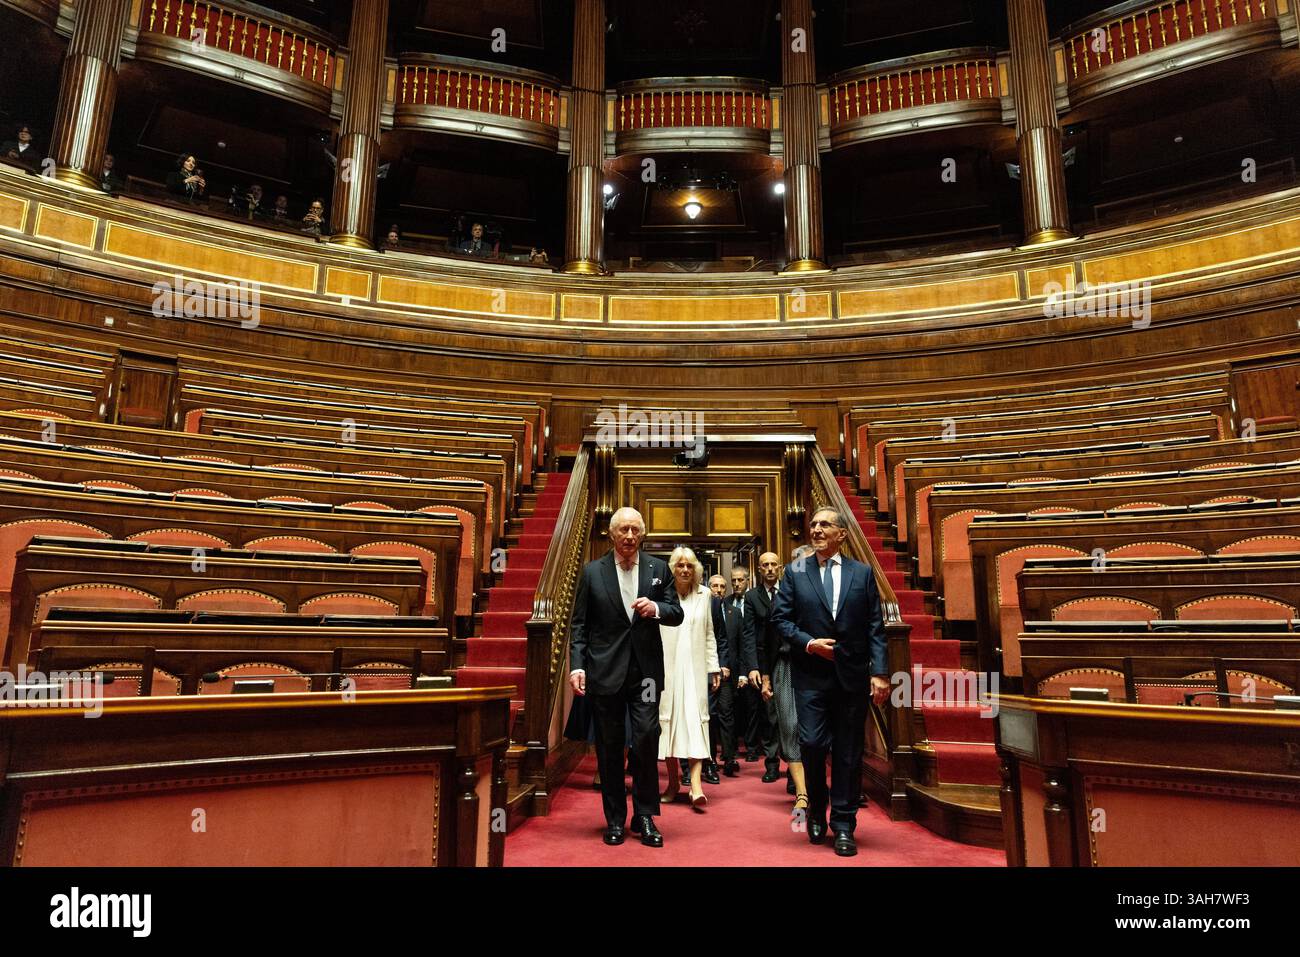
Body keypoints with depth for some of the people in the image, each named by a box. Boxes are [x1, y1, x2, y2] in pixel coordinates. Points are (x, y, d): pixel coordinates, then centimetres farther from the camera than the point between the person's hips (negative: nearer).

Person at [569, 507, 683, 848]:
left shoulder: (658, 568, 5)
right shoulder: (592, 571, 2)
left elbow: (677, 614, 5)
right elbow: (578, 624, 1)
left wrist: (656, 608, -15)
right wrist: (577, 665, -8)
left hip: (646, 669, 0)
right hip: (605, 670, 0)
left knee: (646, 738, -5)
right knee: (609, 746, 8)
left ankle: (644, 816, 12)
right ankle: (615, 818, 22)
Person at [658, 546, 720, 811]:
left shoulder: (704, 595, 7)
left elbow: (709, 634, 12)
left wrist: (714, 668, 9)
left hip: (695, 670, 2)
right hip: (667, 669, -2)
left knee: (695, 720, -6)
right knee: (668, 720, 4)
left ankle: (696, 785, -9)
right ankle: (673, 783, 17)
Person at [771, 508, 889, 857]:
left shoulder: (863, 573, 5)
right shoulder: (795, 573, 5)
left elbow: (875, 627, 2)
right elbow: (780, 618, 2)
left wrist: (879, 672, -5)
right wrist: (808, 642, -12)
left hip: (853, 675, 1)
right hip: (811, 675, 0)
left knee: (848, 752, 7)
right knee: (812, 744, -3)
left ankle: (843, 825, 21)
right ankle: (816, 812, 24)